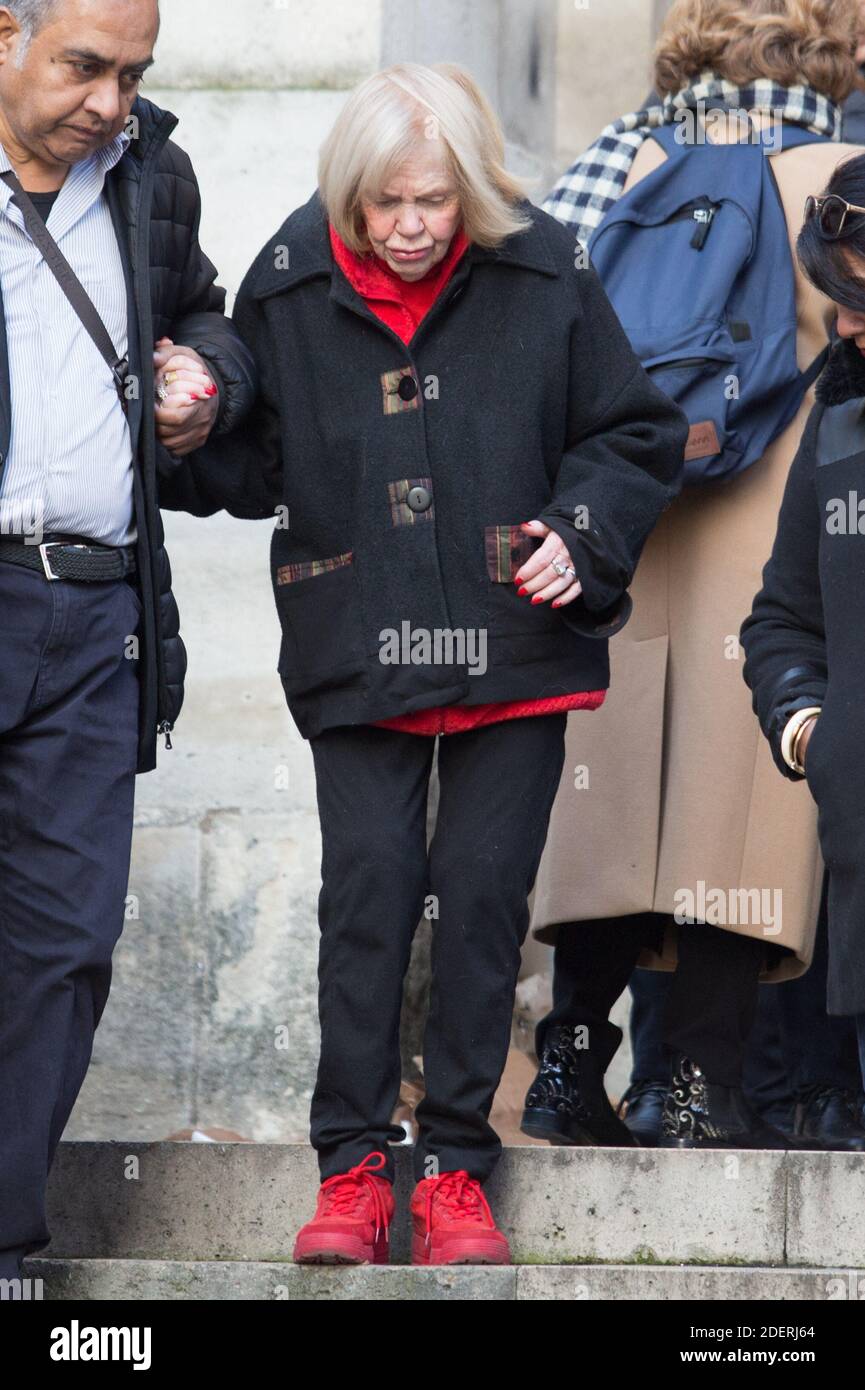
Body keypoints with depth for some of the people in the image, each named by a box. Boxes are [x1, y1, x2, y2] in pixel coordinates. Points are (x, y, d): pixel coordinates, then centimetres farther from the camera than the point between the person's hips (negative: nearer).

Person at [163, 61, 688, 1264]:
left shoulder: (542, 277, -4)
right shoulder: (289, 290, -2)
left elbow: (636, 436, 6)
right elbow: (251, 461, 9)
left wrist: (583, 535, -8)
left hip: (513, 644, 0)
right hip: (360, 653, 0)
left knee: (485, 891, 1)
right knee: (367, 886, -6)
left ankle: (457, 1167, 10)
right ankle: (353, 1165, 2)